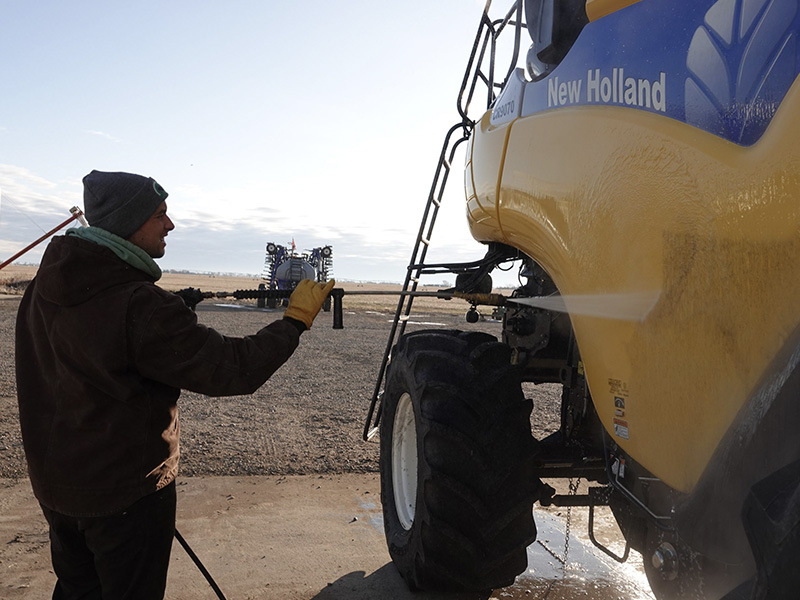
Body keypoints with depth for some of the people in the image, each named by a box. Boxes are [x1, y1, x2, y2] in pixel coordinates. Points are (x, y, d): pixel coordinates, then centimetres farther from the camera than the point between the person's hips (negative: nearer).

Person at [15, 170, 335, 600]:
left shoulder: (46, 285, -2)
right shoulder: (141, 307, -29)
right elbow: (233, 369, -28)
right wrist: (296, 320, -16)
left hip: (54, 482, 8)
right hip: (125, 491, -8)